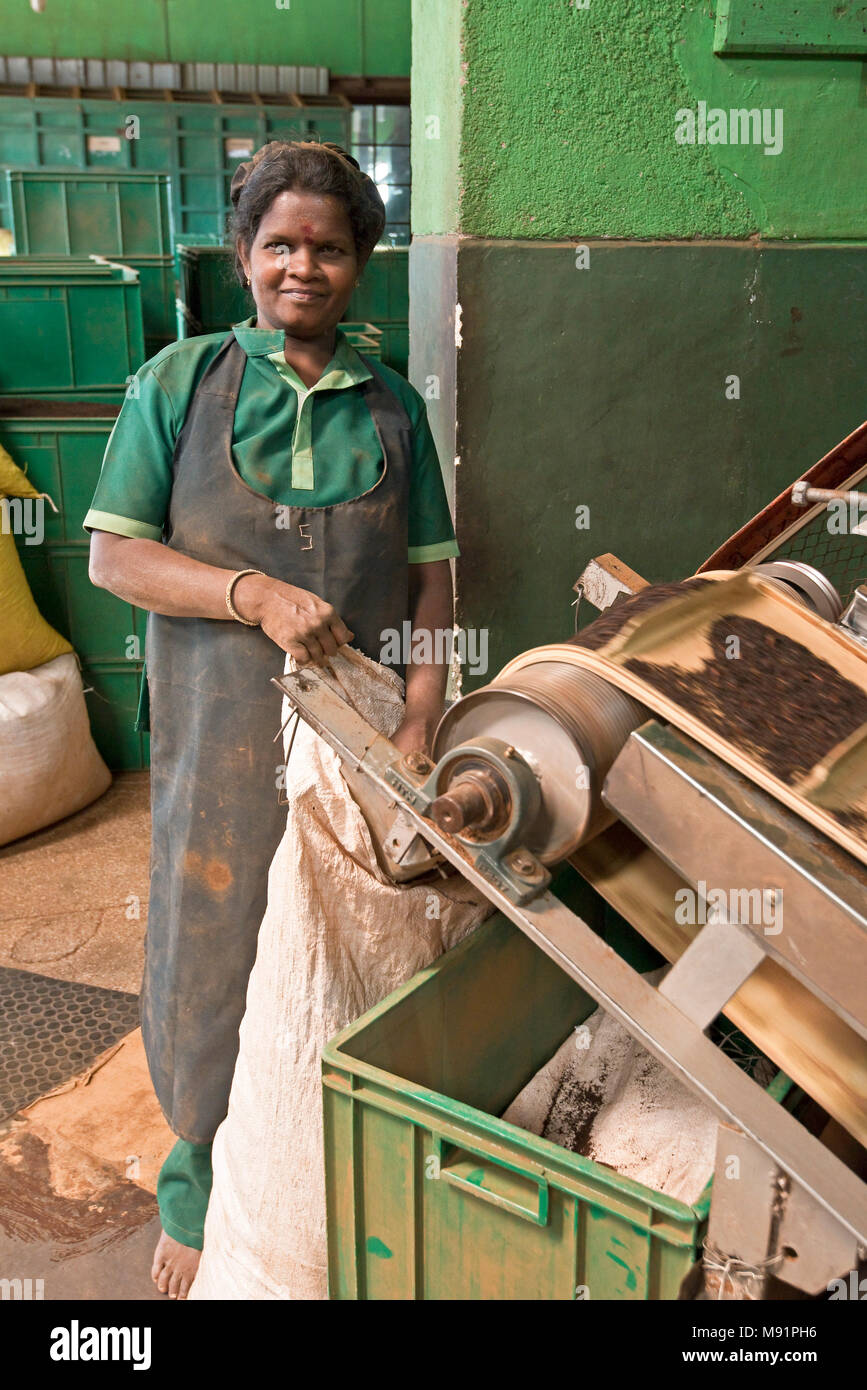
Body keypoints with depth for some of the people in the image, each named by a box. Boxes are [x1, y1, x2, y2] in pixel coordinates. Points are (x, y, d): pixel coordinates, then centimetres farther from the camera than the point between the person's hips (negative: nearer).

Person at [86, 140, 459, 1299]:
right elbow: (114, 554, -3)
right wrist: (257, 595, -18)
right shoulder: (180, 381, 2)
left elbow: (430, 576, 7)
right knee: (215, 956, 9)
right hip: (224, 737, -1)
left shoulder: (393, 404, 7)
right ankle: (201, 1201, 33)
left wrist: (420, 718, -5)